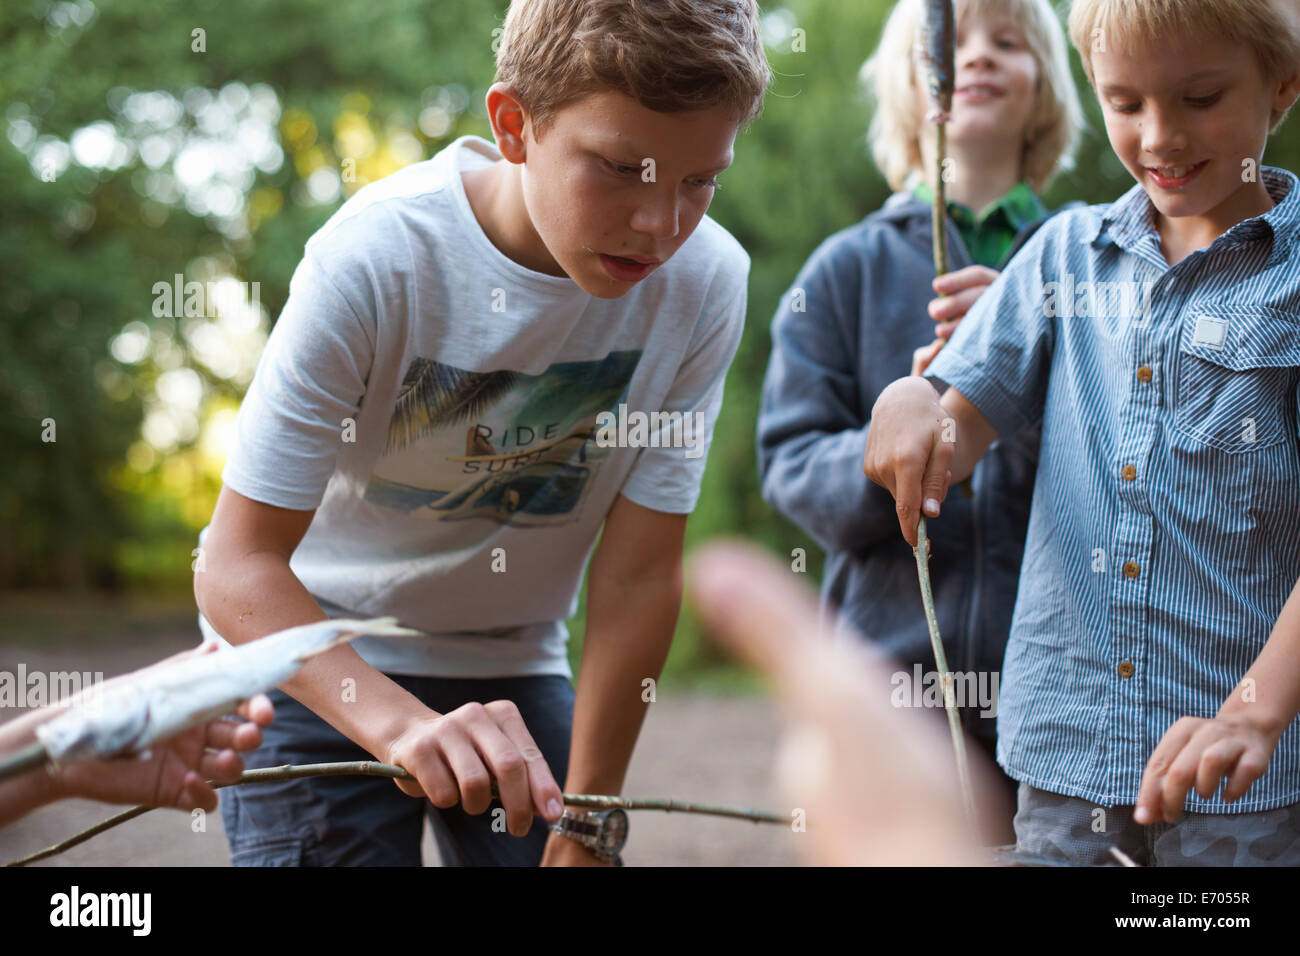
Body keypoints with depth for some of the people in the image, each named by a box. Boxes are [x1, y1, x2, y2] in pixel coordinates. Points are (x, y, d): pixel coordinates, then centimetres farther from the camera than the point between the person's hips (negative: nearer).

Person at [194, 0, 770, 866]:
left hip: (512, 673, 3)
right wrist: (405, 724, -44)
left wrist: (586, 824, -12)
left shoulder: (705, 282, -18)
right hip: (311, 657, -3)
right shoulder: (379, 256, -26)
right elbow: (239, 565, -28)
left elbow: (639, 574, -13)